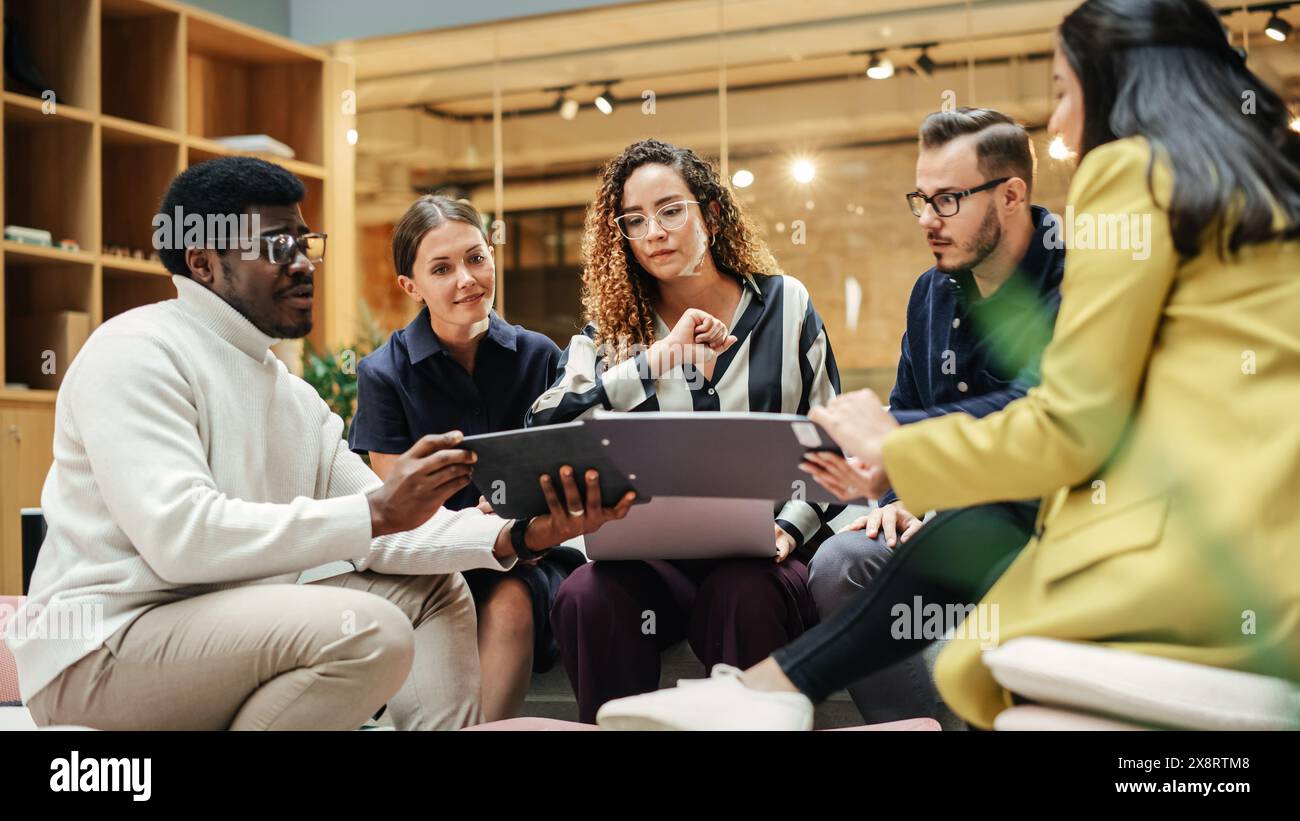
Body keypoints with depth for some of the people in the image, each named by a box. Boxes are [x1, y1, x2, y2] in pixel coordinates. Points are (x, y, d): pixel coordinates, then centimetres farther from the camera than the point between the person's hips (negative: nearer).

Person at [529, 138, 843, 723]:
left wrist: (789, 528, -8)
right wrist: (659, 360, -11)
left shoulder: (785, 305, 9)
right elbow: (542, 431, -6)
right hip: (653, 557, 2)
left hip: (760, 551, -1)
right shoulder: (610, 332, 11)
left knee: (743, 597, -36)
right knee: (584, 598, -31)